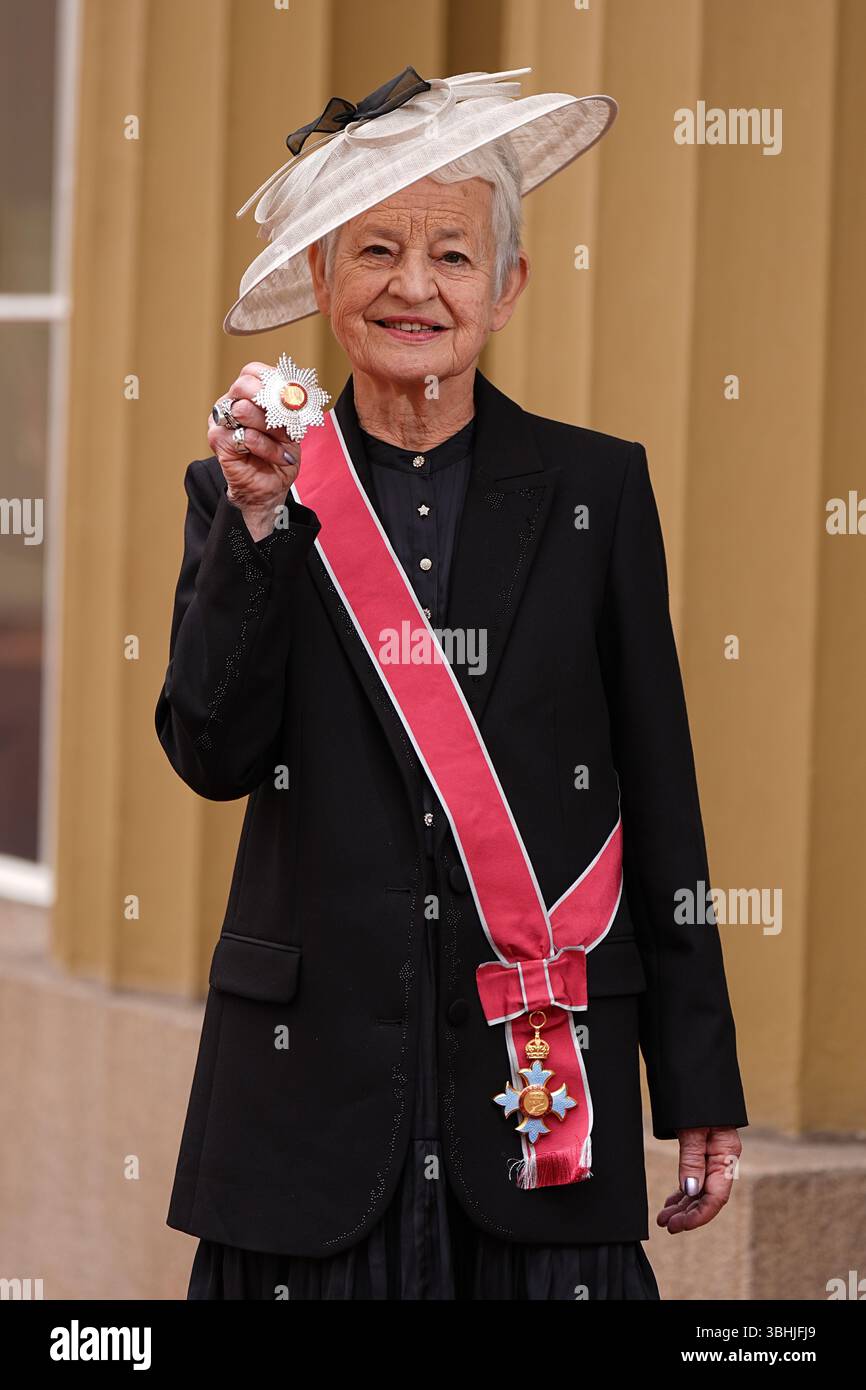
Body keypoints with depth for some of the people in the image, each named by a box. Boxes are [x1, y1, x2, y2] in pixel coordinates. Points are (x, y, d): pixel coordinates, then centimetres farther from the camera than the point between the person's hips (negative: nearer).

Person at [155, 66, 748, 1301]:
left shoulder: (596, 488, 5)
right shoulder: (244, 492, 6)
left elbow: (661, 796, 5)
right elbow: (214, 757, -4)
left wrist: (698, 1091, 3)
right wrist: (258, 515, -14)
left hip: (543, 1079, 0)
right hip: (317, 1074, 0)